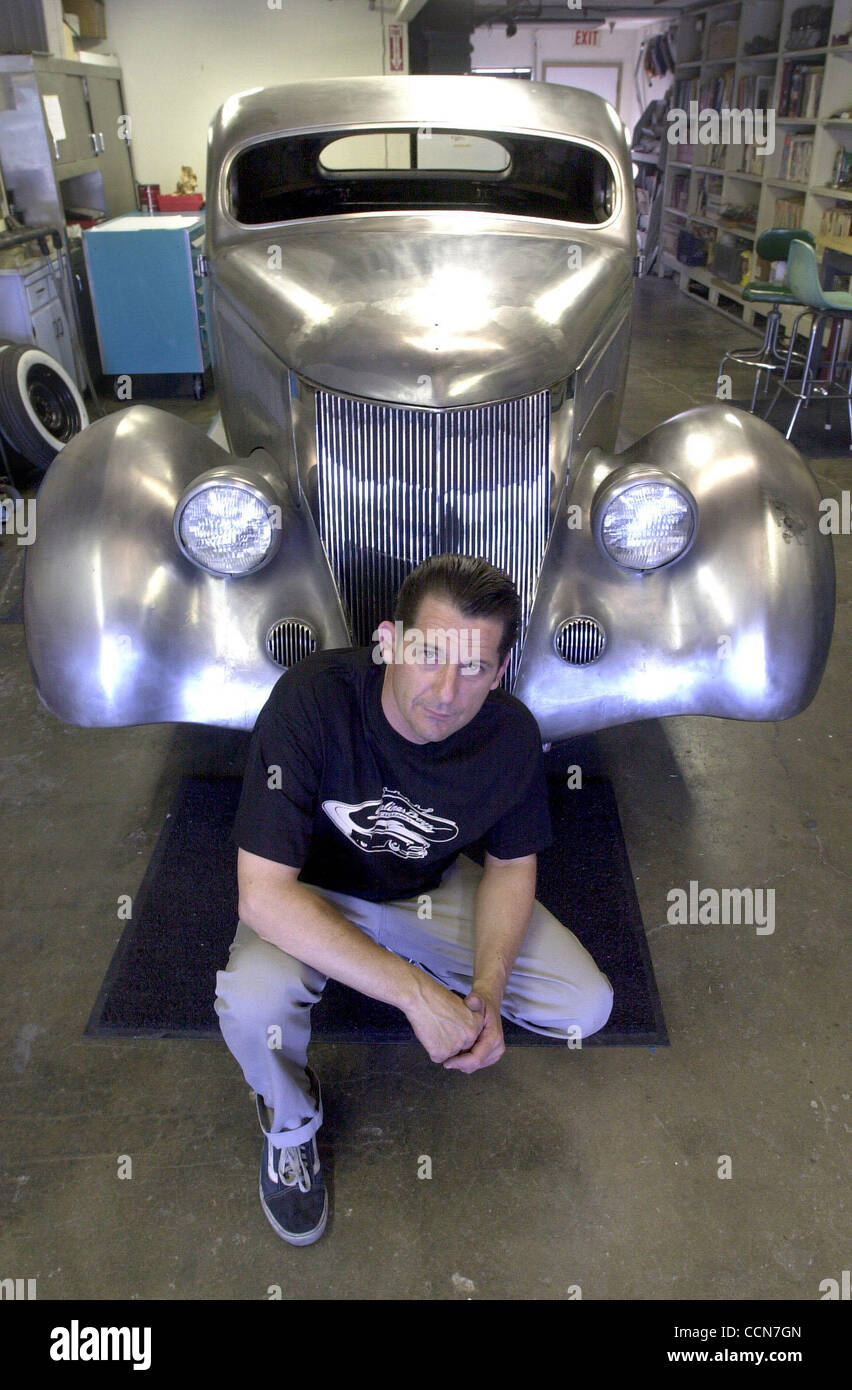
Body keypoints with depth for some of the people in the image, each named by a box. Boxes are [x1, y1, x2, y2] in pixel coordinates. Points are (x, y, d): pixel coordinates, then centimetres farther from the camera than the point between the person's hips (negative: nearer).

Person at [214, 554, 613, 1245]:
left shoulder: (513, 734, -22)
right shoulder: (312, 699, -35)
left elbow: (512, 863, -4)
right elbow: (263, 893, -35)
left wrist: (488, 984, -21)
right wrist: (415, 993, -36)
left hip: (435, 888, 3)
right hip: (314, 894, -2)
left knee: (588, 1006, -7)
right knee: (252, 1003, -34)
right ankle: (291, 1123, 5)